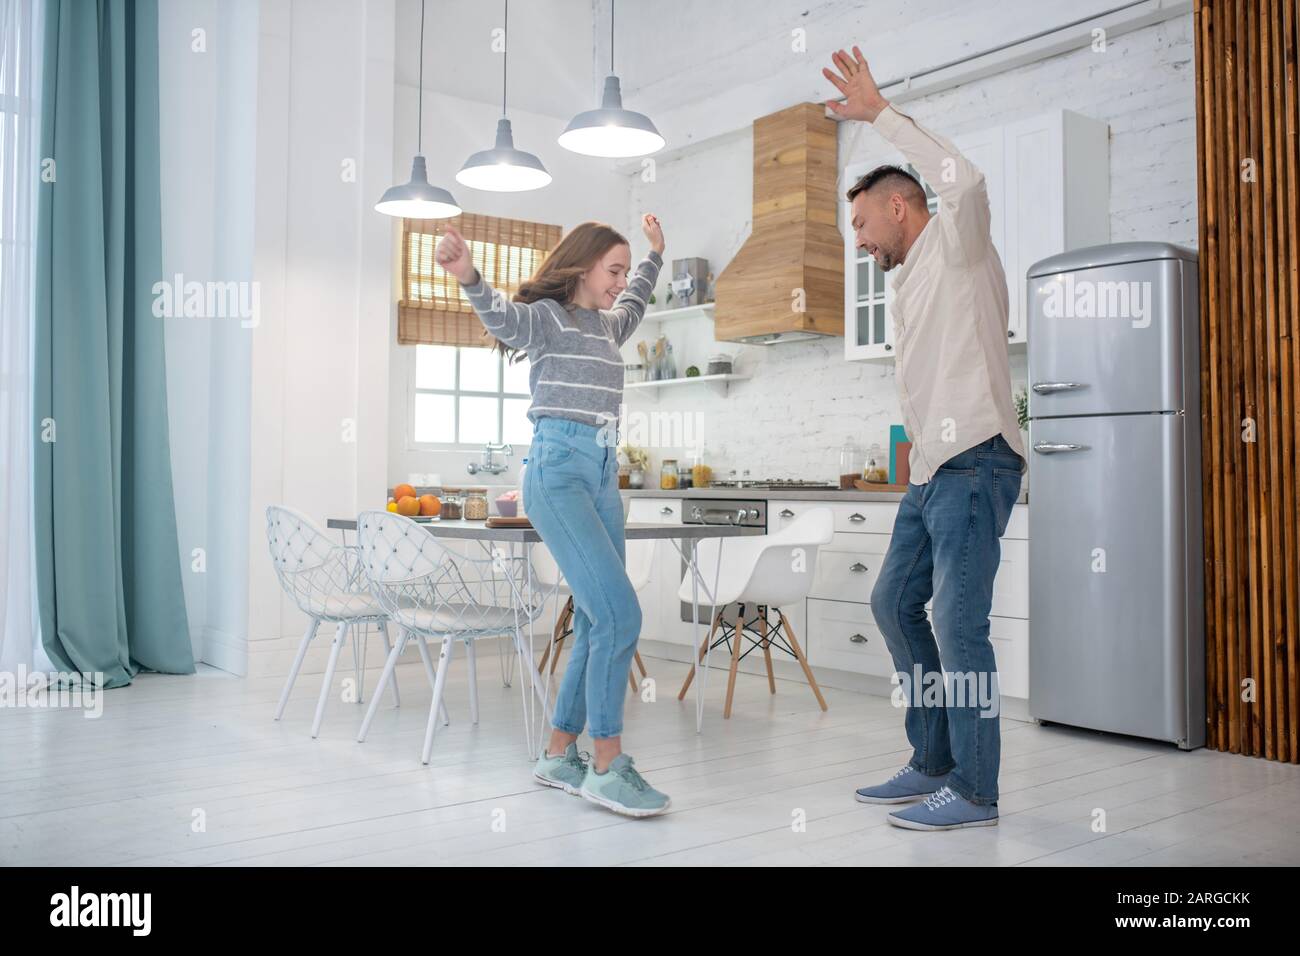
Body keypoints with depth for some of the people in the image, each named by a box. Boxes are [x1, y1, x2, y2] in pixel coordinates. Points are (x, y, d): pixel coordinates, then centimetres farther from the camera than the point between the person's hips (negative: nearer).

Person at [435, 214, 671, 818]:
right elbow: (503, 318, -24)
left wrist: (654, 251, 54)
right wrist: (469, 279, -43)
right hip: (559, 473, -9)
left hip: (603, 478, 9)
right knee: (620, 614, -18)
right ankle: (607, 765, -9)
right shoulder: (547, 317, -1)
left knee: (599, 624, 5)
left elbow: (636, 300, 45)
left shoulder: (607, 326, 21)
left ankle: (559, 756, 15)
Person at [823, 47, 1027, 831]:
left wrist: (880, 113, -20)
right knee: (895, 602, 12)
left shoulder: (955, 247, -2)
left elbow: (967, 182, -25)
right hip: (932, 470, 10)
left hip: (974, 464, -10)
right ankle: (934, 763, 20)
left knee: (959, 625, -10)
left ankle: (974, 793, 0)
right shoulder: (912, 282, 24)